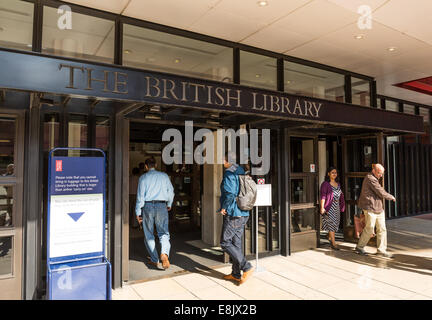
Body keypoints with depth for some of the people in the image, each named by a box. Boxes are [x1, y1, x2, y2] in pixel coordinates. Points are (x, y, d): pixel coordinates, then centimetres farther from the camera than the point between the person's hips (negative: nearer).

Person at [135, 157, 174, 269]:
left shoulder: (143, 177, 1)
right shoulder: (164, 176, 6)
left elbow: (140, 195, -3)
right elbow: (171, 191, 9)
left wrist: (138, 212, 1)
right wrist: (169, 204, 26)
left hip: (148, 206, -1)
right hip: (162, 206, 1)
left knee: (148, 234, 12)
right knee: (164, 233, 6)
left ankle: (154, 260, 18)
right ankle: (164, 253, -20)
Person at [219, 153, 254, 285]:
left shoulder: (229, 173, -14)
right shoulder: (241, 171, 13)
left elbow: (230, 193, -26)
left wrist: (223, 207, -11)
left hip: (233, 215, -9)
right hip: (243, 214, 9)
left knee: (225, 243, 1)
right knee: (236, 243, 13)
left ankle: (246, 267, -3)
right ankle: (236, 274, 21)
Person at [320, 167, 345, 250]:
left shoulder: (338, 184, 13)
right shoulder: (325, 184, -8)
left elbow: (340, 195, 18)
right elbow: (323, 196, -14)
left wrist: (341, 207, 15)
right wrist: (322, 207, -21)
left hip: (337, 207, 7)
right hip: (329, 207, -7)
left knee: (335, 223, 11)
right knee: (331, 223, -8)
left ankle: (330, 238, 31)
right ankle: (333, 243, -5)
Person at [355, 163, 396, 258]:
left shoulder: (374, 179, 16)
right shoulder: (371, 179, -16)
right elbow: (381, 193, -15)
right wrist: (391, 197, 2)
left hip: (378, 208, 10)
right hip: (370, 208, -10)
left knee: (382, 229, 7)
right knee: (369, 229, -2)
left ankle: (381, 250, 14)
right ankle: (359, 247, 13)